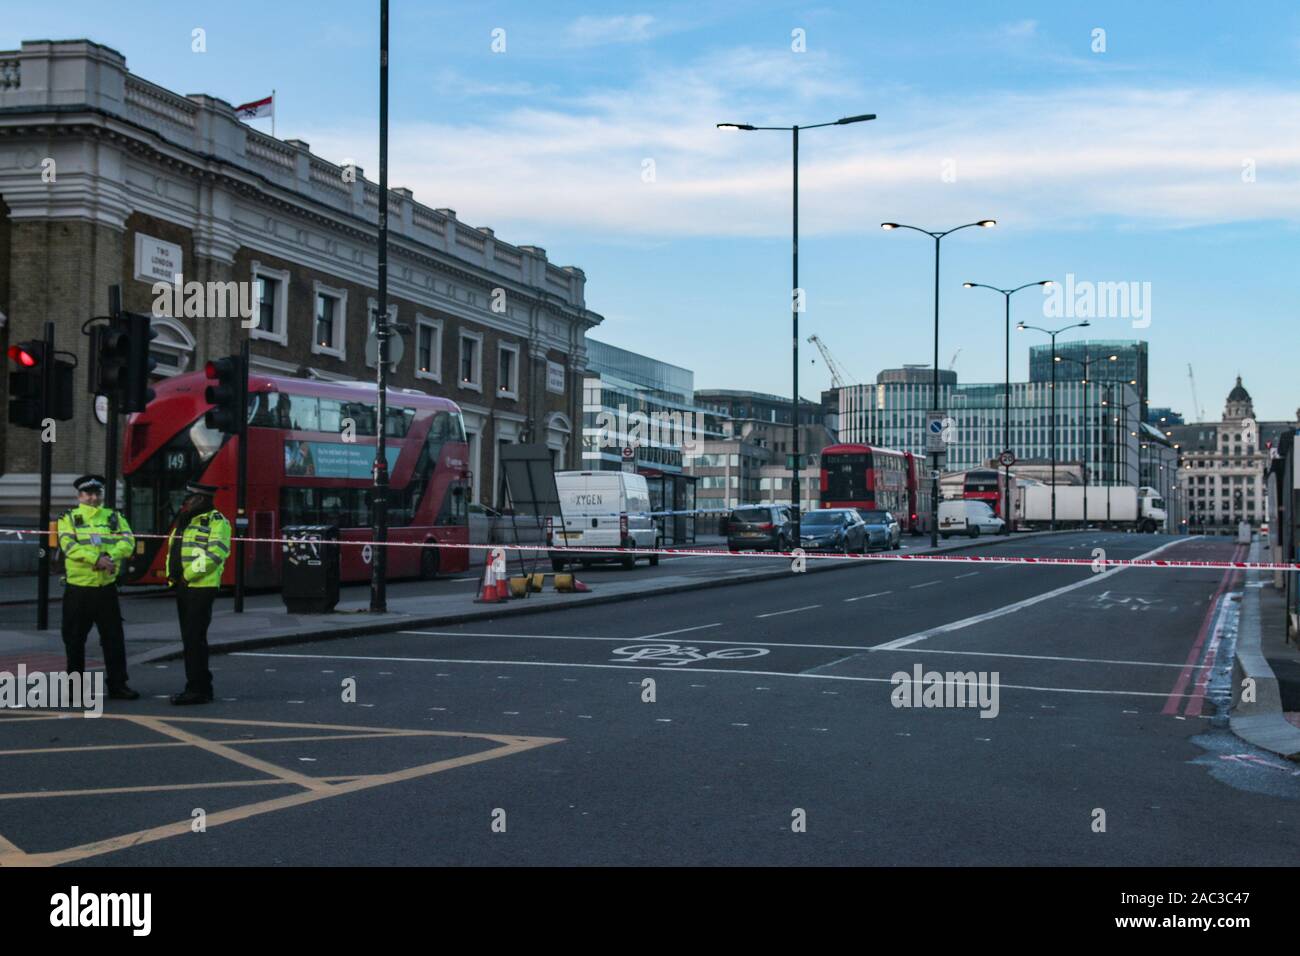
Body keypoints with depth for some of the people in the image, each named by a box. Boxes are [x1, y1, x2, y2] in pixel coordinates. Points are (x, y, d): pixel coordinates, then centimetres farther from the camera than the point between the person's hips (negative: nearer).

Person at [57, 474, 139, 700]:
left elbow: (127, 541, -5)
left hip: (106, 588, 2)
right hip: (78, 589, -2)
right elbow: (68, 546, -14)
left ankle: (117, 685, 9)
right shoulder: (68, 518, 3)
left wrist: (110, 557, -24)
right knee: (74, 640, 6)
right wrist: (97, 558, -25)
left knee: (114, 638, 2)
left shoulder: (114, 517, 11)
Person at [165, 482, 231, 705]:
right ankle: (200, 686, 19)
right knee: (189, 638, 12)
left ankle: (198, 690, -7)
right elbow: (173, 550, 24)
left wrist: (188, 575, -18)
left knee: (195, 638, -10)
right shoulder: (185, 521, 20)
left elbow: (215, 553, -20)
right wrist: (172, 574, 6)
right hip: (184, 587, 9)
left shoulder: (216, 521, -9)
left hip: (201, 587, -9)